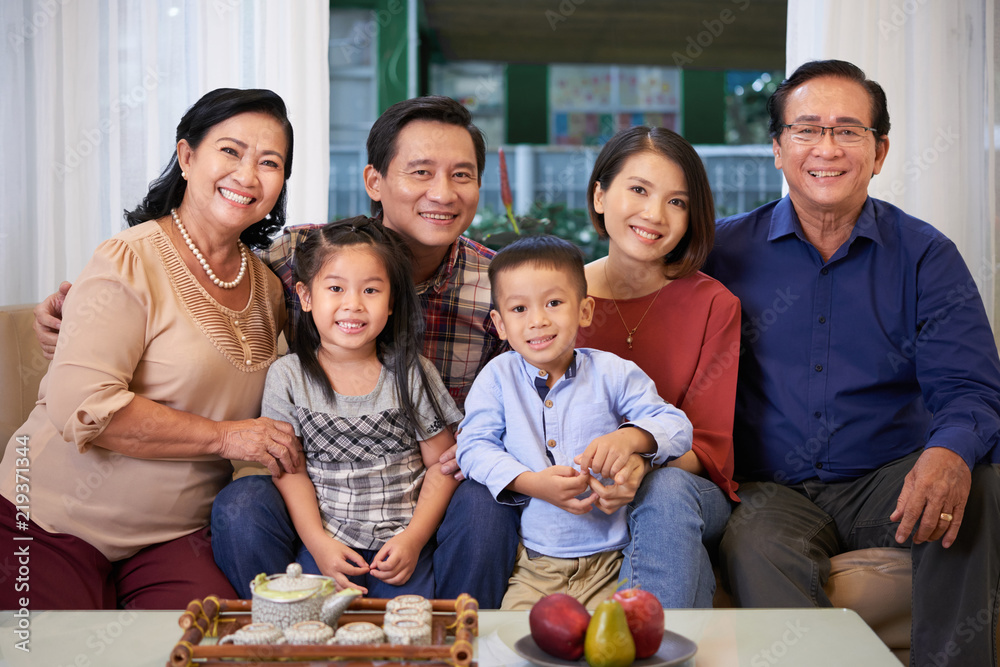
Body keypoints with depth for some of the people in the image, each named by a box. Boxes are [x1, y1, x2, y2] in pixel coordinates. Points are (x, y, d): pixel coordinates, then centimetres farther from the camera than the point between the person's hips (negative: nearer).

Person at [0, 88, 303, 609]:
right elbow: (82, 405, -23)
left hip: (177, 535, 5)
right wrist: (223, 437, -18)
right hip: (57, 524, -5)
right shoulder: (129, 263, -12)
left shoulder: (267, 287, 11)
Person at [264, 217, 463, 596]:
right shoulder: (287, 377, 3)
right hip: (324, 545, 0)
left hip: (401, 546, 0)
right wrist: (318, 543, -11)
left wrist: (414, 538, -8)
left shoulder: (413, 374, 2)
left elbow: (442, 464, 4)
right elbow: (289, 469, 1)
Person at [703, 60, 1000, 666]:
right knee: (756, 548, -34)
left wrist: (950, 453, -30)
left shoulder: (926, 256, 5)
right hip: (773, 490, -1)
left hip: (888, 480, 2)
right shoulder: (727, 250, 6)